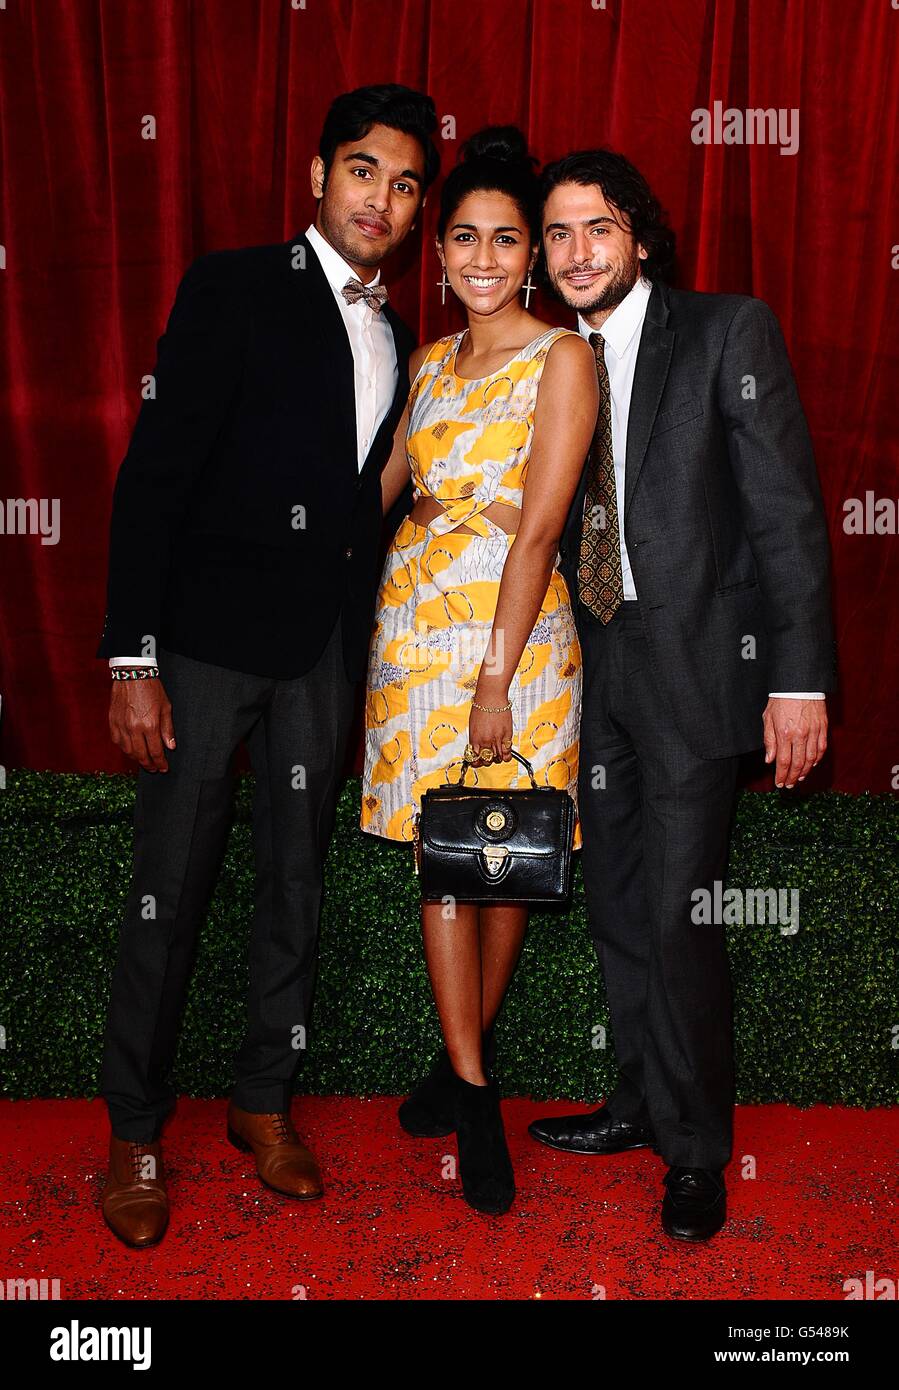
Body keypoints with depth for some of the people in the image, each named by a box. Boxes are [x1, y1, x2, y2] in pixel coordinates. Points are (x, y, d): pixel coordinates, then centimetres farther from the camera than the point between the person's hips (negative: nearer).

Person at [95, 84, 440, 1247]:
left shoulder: (396, 341, 12)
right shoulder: (233, 288, -5)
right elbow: (154, 475, -11)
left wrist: (364, 661, 10)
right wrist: (133, 660, -16)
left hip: (325, 651, 6)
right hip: (209, 636, -5)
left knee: (296, 884, 13)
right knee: (170, 888, 2)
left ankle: (264, 1099, 29)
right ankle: (134, 1132, 19)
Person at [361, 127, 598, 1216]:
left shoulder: (562, 358, -6)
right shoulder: (430, 361, 12)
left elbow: (538, 528, -13)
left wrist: (497, 675, -17)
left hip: (515, 628, -5)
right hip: (413, 620, 5)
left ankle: (467, 1054, 27)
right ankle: (474, 1092, 14)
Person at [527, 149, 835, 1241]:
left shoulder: (728, 331, -5)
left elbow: (786, 508, -9)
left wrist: (800, 677, -14)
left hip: (695, 659, -6)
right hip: (594, 659, 6)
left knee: (677, 914, -3)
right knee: (615, 904, 14)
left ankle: (696, 1151, 17)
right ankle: (642, 1102, 33)